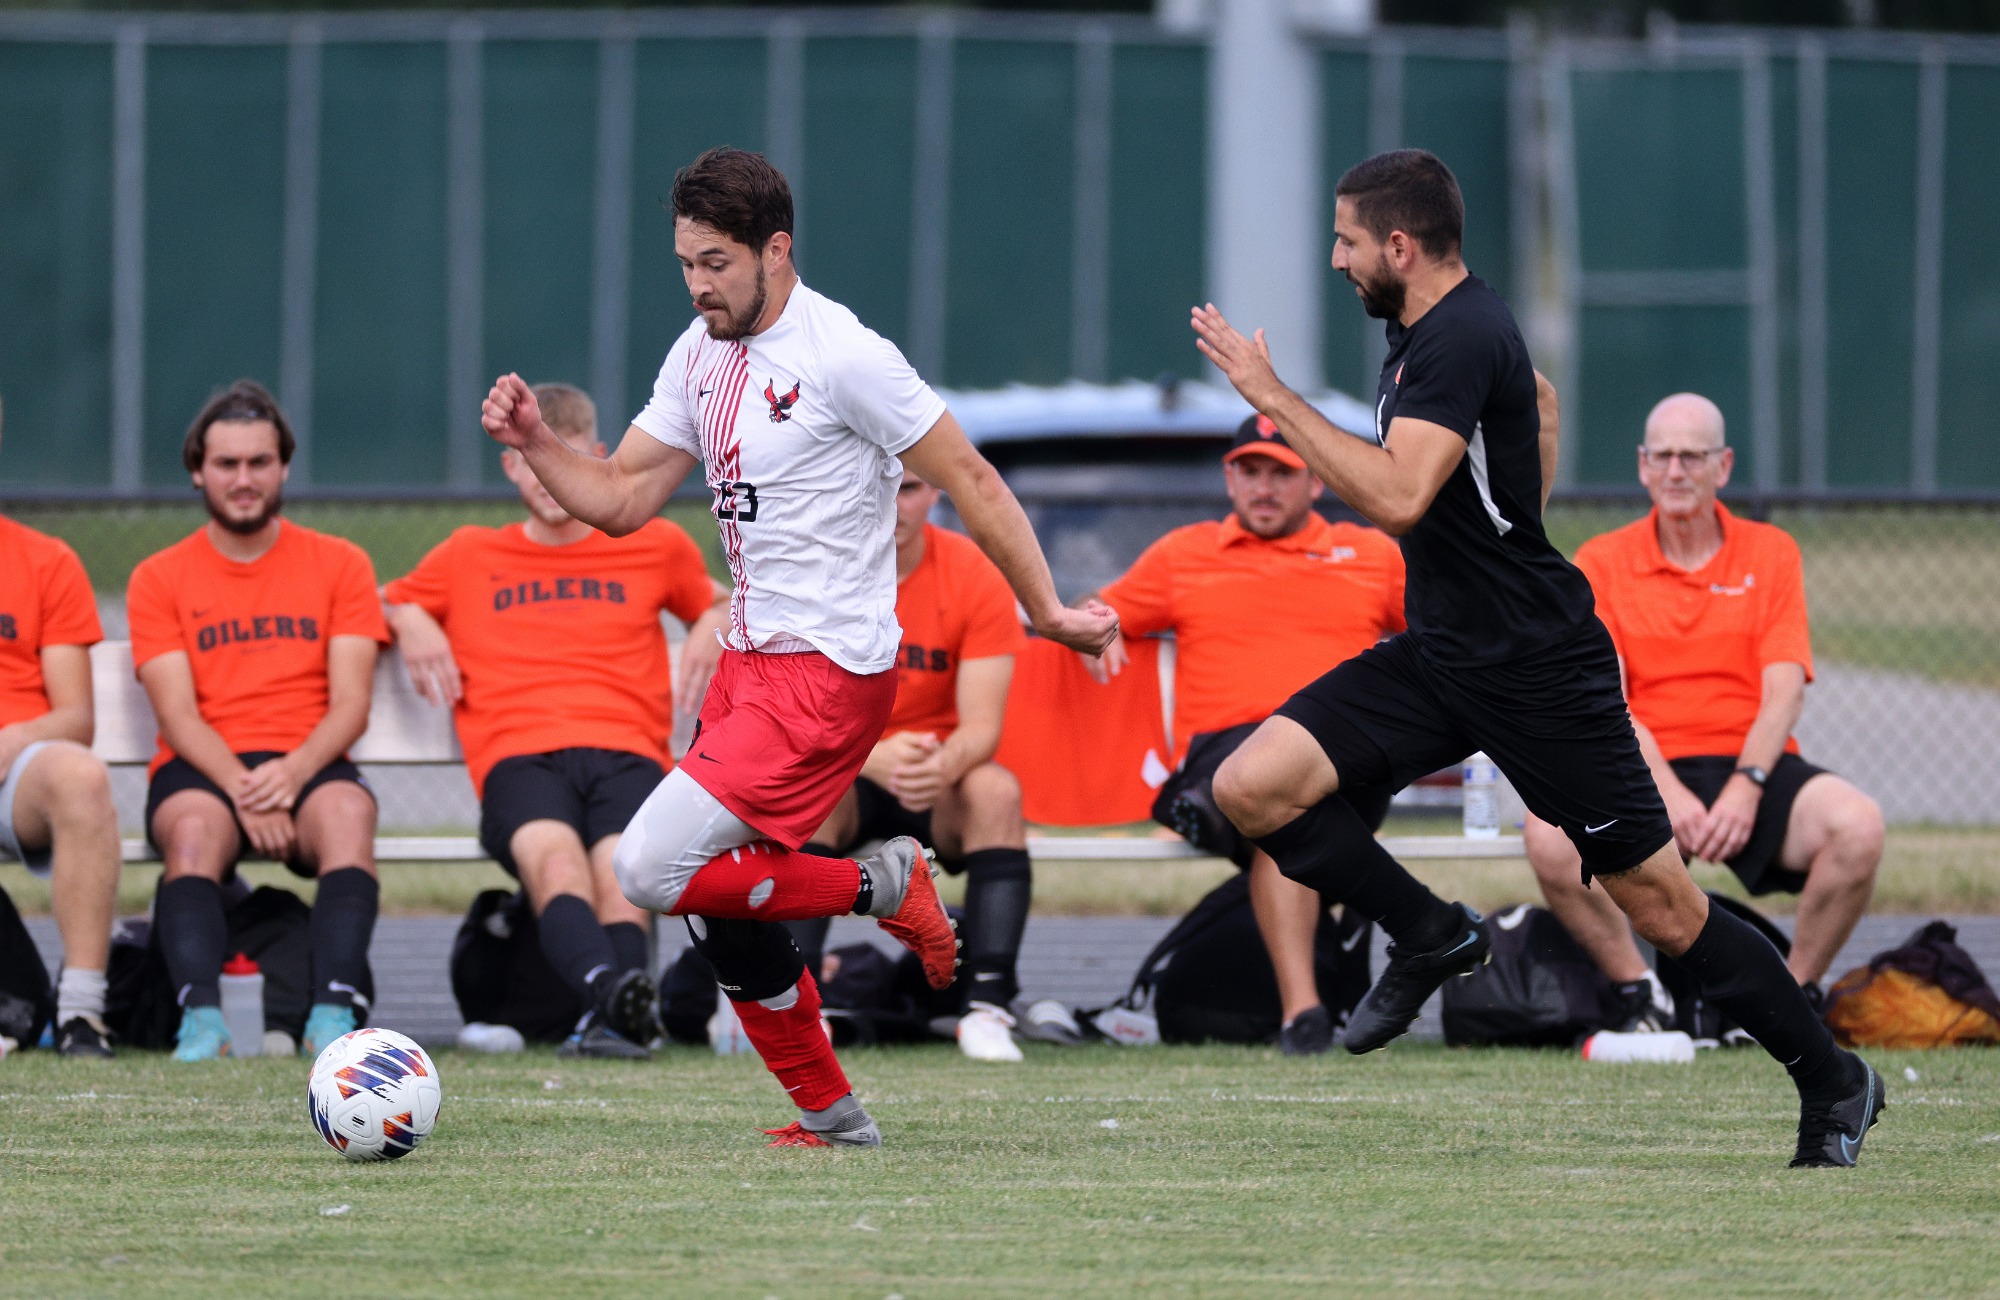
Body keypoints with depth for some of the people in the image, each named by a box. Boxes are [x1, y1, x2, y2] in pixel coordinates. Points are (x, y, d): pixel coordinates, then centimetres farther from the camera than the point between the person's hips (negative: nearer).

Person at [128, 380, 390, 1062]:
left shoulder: (339, 565, 13)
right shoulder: (160, 579, 11)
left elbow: (350, 704, 2)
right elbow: (178, 716, -1)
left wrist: (293, 772, -19)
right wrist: (242, 788, -20)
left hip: (310, 766, 0)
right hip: (202, 769, 0)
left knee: (347, 811, -36)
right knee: (193, 827, -36)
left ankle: (334, 1012, -48)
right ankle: (201, 1018, -50)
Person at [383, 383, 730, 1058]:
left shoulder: (655, 545, 27)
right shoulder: (469, 557, 27)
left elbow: (717, 602, 43)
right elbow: (386, 600, 39)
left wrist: (714, 626, 19)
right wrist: (410, 623, 15)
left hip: (627, 750, 1)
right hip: (518, 755, -1)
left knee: (623, 867, -35)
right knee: (553, 854, -38)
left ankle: (607, 1016, -58)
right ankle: (610, 987, -65)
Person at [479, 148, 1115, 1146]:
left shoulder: (841, 355, -15)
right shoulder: (699, 356, 10)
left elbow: (971, 482, -10)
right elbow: (620, 500, 13)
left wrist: (1045, 610, -8)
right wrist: (533, 442, -4)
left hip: (829, 671, -8)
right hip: (749, 660, 8)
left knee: (652, 869, -18)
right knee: (719, 913, 9)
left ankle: (879, 888, -1)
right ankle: (830, 1118, 23)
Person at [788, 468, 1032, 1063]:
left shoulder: (975, 576, -11)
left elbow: (981, 726, -17)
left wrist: (944, 765, -42)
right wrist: (874, 758, -41)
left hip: (938, 788, 1)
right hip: (844, 774, -1)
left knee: (996, 788, -32)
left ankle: (987, 1005, -35)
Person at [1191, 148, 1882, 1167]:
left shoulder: (1461, 339, -19)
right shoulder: (1425, 330, 11)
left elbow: (1398, 498, -32)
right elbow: (1539, 401, 31)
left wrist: (1274, 397, -25)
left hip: (1536, 664, -9)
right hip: (1441, 656, 9)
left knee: (1658, 903, -4)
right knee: (1251, 787, -7)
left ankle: (1833, 1082, 11)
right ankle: (1430, 938, 8)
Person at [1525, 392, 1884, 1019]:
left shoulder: (1771, 553, 10)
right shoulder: (1601, 563, 8)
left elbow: (1784, 690, 0)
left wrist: (1746, 787, -18)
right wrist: (1667, 794, -19)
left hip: (1751, 764, 1)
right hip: (1647, 771, -1)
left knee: (1857, 826, -31)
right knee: (1549, 835, -33)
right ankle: (1638, 996, -16)